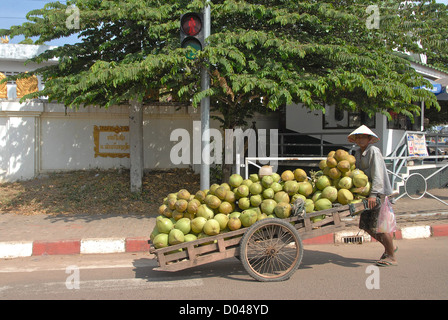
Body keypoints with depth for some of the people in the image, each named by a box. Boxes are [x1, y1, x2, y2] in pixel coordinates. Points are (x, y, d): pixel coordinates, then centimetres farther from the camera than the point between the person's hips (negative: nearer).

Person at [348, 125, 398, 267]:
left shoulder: (373, 151, -12)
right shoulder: (358, 152, 13)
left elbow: (377, 175, -20)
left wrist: (374, 194, -28)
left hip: (379, 193, -8)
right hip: (367, 193, 8)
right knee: (367, 226, 8)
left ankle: (391, 257, 7)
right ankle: (389, 247, 27)